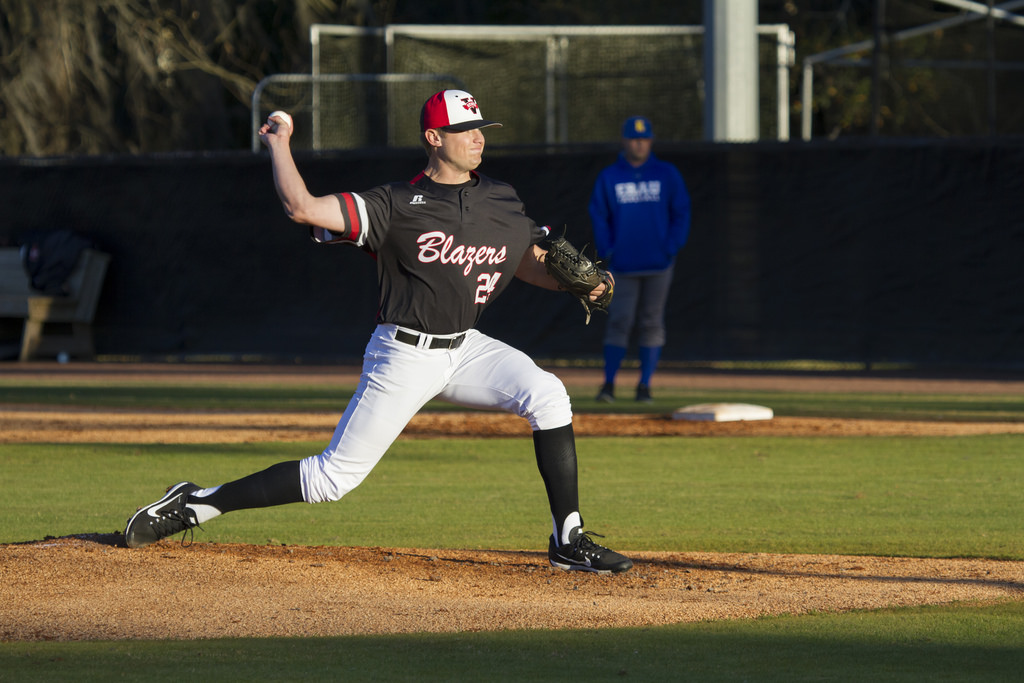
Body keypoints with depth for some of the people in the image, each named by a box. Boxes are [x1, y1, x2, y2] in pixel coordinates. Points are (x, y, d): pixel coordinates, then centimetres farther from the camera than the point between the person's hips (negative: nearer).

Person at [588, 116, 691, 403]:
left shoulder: (667, 174, 5)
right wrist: (606, 251, -5)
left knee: (652, 323, 2)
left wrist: (672, 248, -6)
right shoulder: (608, 177, 5)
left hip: (658, 264, 1)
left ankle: (645, 385, 8)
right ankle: (608, 384, -5)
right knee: (619, 322, -7)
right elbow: (598, 217, 7)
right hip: (623, 266, -1)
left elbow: (681, 213, 6)